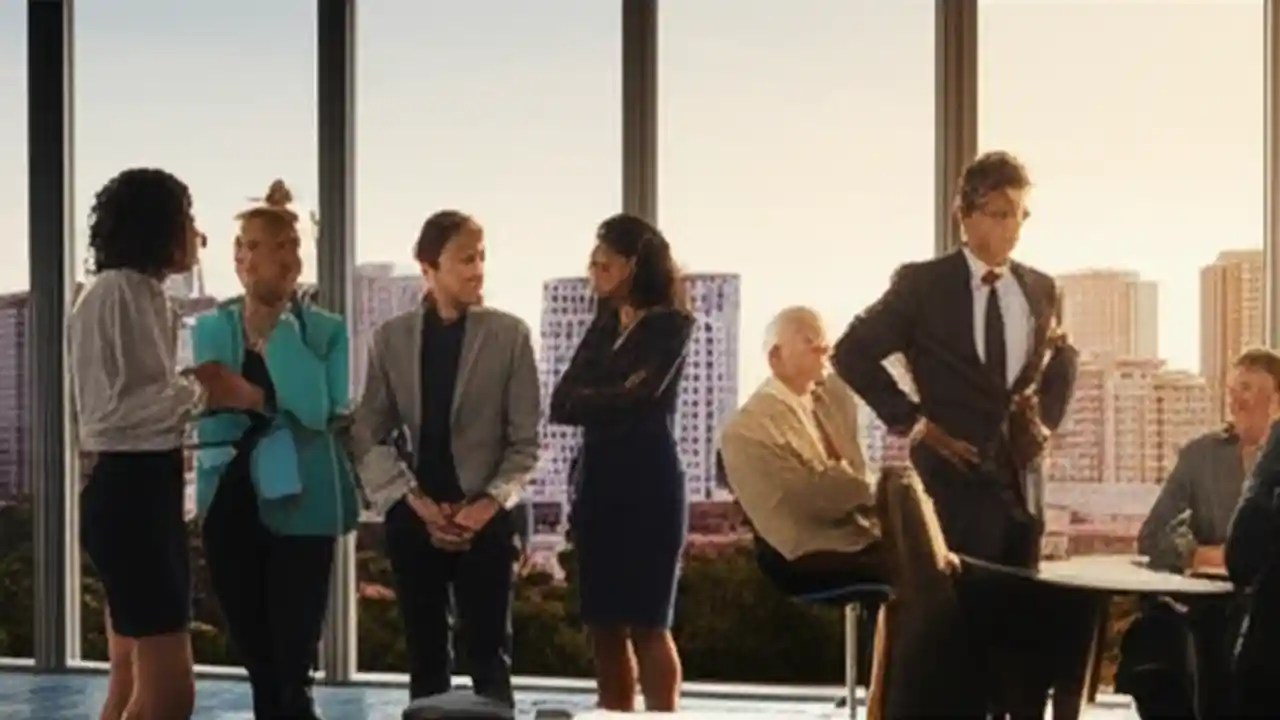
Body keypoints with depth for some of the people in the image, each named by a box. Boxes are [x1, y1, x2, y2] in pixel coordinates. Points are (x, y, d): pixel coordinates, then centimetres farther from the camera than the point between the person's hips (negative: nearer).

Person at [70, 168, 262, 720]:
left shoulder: (146, 296, 18)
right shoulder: (114, 292, -12)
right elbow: (113, 407, -19)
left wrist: (198, 388, 4)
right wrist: (203, 391, -10)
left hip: (148, 487, 11)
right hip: (127, 491, -11)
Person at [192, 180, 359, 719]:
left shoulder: (325, 330, -2)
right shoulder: (211, 329, 5)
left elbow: (317, 410, -19)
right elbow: (211, 419, -3)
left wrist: (275, 332, -14)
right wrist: (274, 411, -15)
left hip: (298, 507, -3)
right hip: (231, 505, 3)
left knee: (292, 670, -4)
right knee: (258, 666, 14)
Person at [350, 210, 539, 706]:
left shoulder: (510, 334, -1)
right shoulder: (391, 338, 4)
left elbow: (525, 440, -1)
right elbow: (368, 436, 2)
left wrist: (489, 504, -12)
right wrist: (414, 501, -8)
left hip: (484, 516, -2)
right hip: (412, 517, 2)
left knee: (489, 655, 2)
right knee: (425, 657, 8)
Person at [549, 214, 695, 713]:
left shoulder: (669, 324, -2)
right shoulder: (603, 326, 16)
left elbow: (635, 396, -14)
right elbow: (561, 402, 6)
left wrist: (589, 399, 1)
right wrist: (610, 399, -10)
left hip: (648, 482, -6)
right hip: (598, 481, 7)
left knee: (647, 623, -6)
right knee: (603, 624, 5)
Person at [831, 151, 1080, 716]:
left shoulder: (1040, 288, 9)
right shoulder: (922, 283, -6)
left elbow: (1062, 362, 25)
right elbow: (852, 353, -7)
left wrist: (1047, 420, 9)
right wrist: (912, 421, -10)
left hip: (1020, 476, 5)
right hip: (954, 475, -5)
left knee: (1018, 618, 10)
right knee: (958, 617, -1)